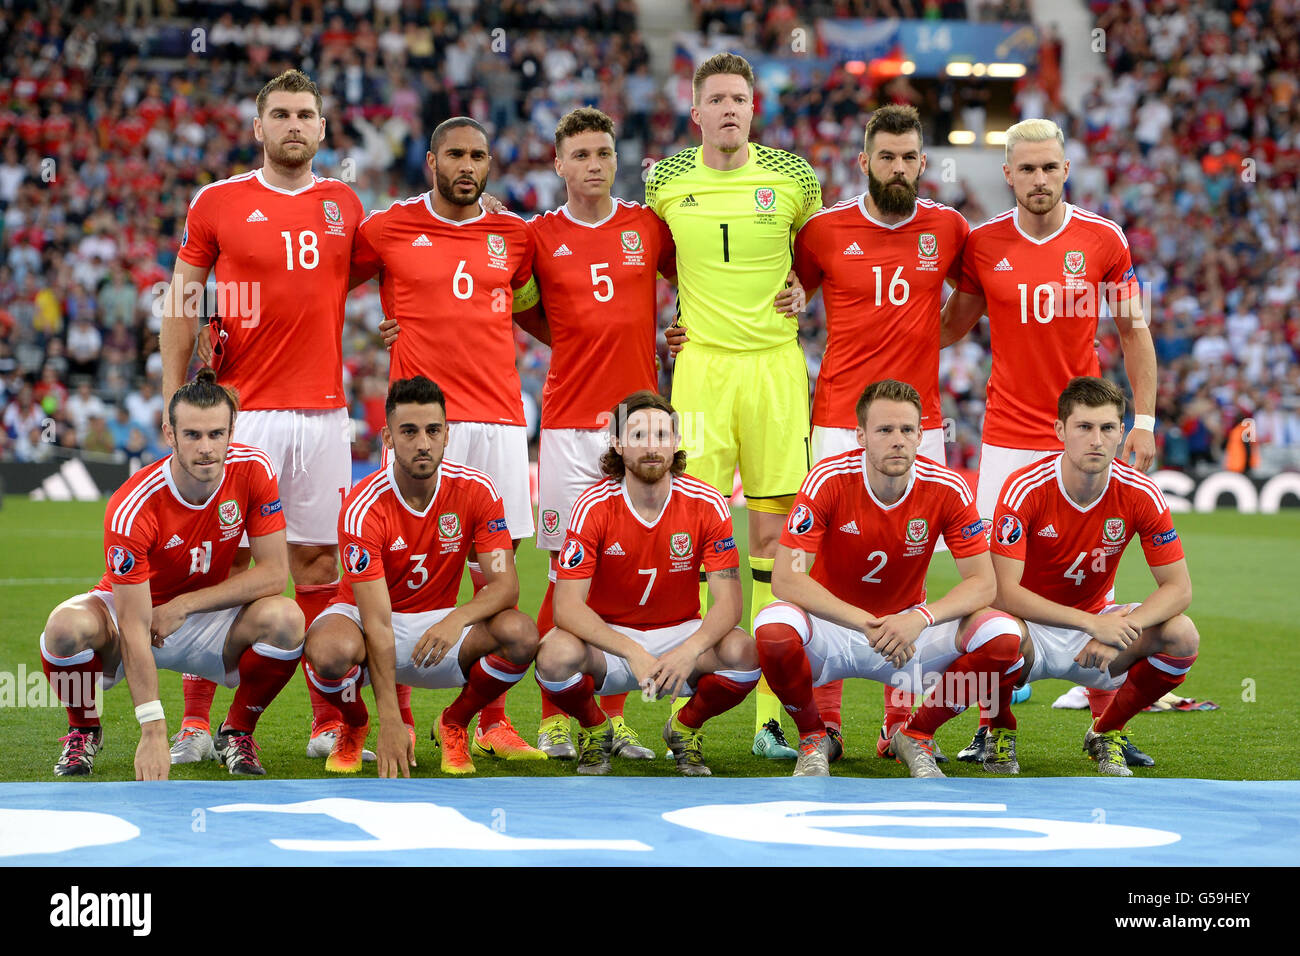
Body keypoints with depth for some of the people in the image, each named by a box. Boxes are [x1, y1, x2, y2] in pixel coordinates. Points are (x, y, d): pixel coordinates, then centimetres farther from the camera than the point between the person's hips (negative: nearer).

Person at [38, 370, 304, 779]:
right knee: (66, 626, -35)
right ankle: (84, 731, -2)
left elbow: (274, 573, -16)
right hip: (131, 609, -2)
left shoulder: (253, 470, -19)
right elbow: (134, 628, -32)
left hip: (207, 617, 2)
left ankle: (237, 733, -2)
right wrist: (153, 731, -39)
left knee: (285, 619, -29)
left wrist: (182, 605, -22)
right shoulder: (130, 509, -30)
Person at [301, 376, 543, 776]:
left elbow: (505, 584, -15)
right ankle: (354, 727, -1)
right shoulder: (364, 507, -23)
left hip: (439, 622, 3)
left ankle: (454, 724, 2)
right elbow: (378, 623, -27)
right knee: (330, 650, -39)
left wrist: (458, 619, -39)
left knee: (520, 634, -27)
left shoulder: (475, 490, -13)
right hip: (364, 617, -3)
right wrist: (391, 721, -35)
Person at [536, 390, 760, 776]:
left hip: (680, 634, 1)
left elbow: (729, 601, -14)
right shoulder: (593, 506, -15)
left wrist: (690, 651, -36)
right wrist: (632, 653, -37)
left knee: (743, 653, -29)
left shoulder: (706, 504, -11)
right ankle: (594, 729, 2)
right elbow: (567, 605, -22)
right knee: (556, 655, -35)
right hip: (607, 637, -1)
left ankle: (686, 728, 4)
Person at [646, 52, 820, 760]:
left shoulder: (793, 177, 2)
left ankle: (770, 714, 4)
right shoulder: (665, 182, 3)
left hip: (776, 364, 0)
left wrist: (803, 287, 5)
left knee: (774, 535, -1)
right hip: (702, 363, 0)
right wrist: (678, 305, 9)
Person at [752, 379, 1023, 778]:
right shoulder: (828, 481, -19)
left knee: (1002, 637, -23)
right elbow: (786, 578, -22)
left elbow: (982, 583, -12)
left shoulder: (947, 489, -13)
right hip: (832, 628, -2)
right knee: (773, 628, -36)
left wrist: (921, 618, -32)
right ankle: (813, 737, -4)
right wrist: (866, 624, -32)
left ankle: (916, 736, 3)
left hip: (906, 628, 2)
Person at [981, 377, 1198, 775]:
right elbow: (1005, 592, -27)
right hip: (1032, 626, -3)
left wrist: (1120, 629, -32)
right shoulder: (1025, 489, -22)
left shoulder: (1143, 496, -13)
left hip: (1096, 620, 3)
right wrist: (1093, 622, -37)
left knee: (1181, 635, -24)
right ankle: (999, 731, -4)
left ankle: (1106, 731, 3)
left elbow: (1178, 588, -12)